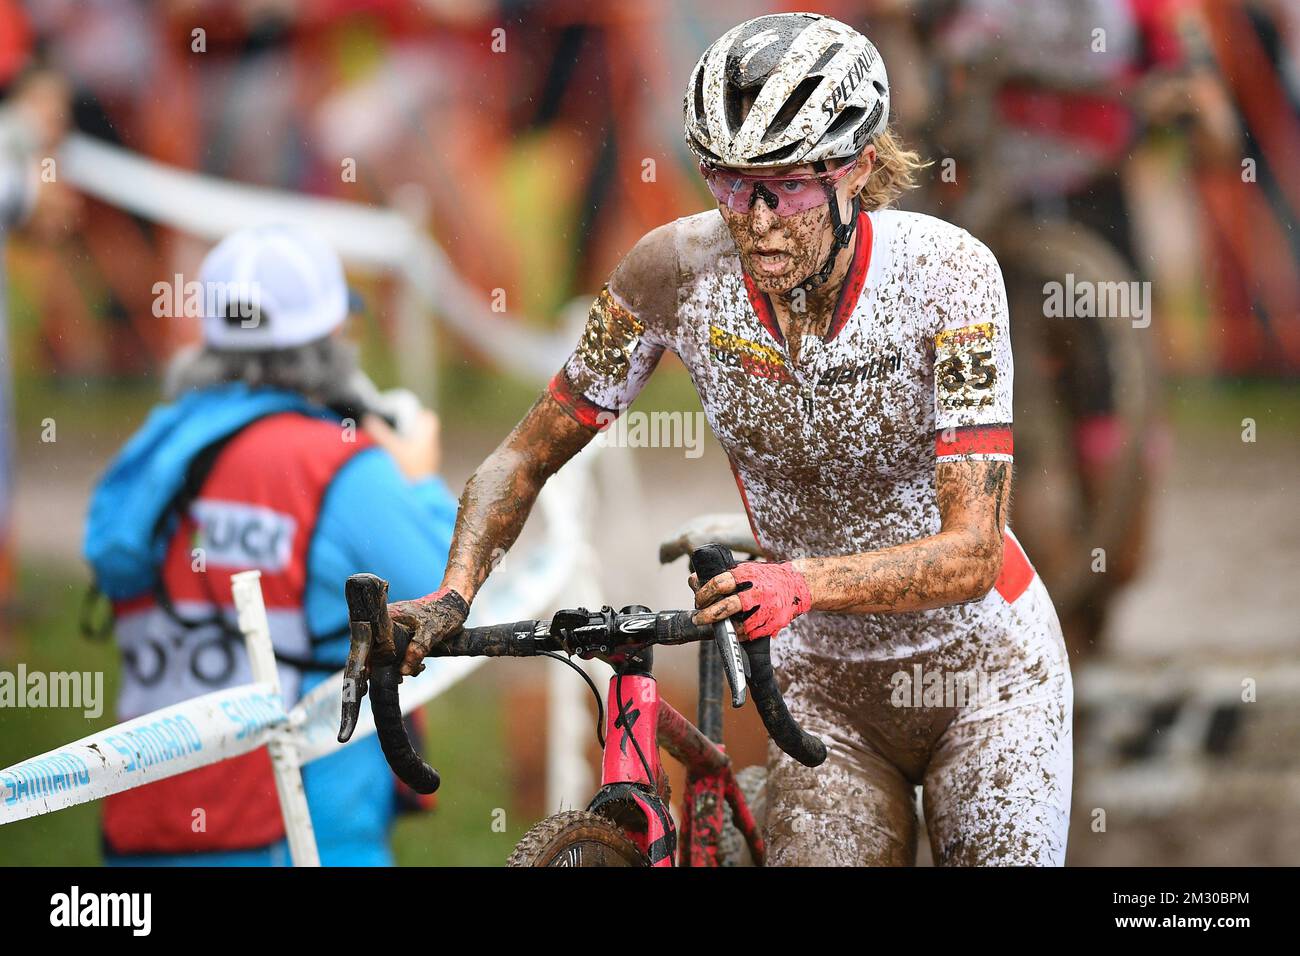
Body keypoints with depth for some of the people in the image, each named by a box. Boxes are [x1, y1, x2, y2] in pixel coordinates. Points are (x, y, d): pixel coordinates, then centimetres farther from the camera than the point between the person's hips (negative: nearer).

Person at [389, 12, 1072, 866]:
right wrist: (452, 595, -22)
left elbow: (971, 552, -29)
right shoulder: (678, 270, -15)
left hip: (977, 669, -2)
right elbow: (527, 454, -4)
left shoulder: (943, 274, -23)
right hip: (825, 684, 2)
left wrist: (802, 584, -46)